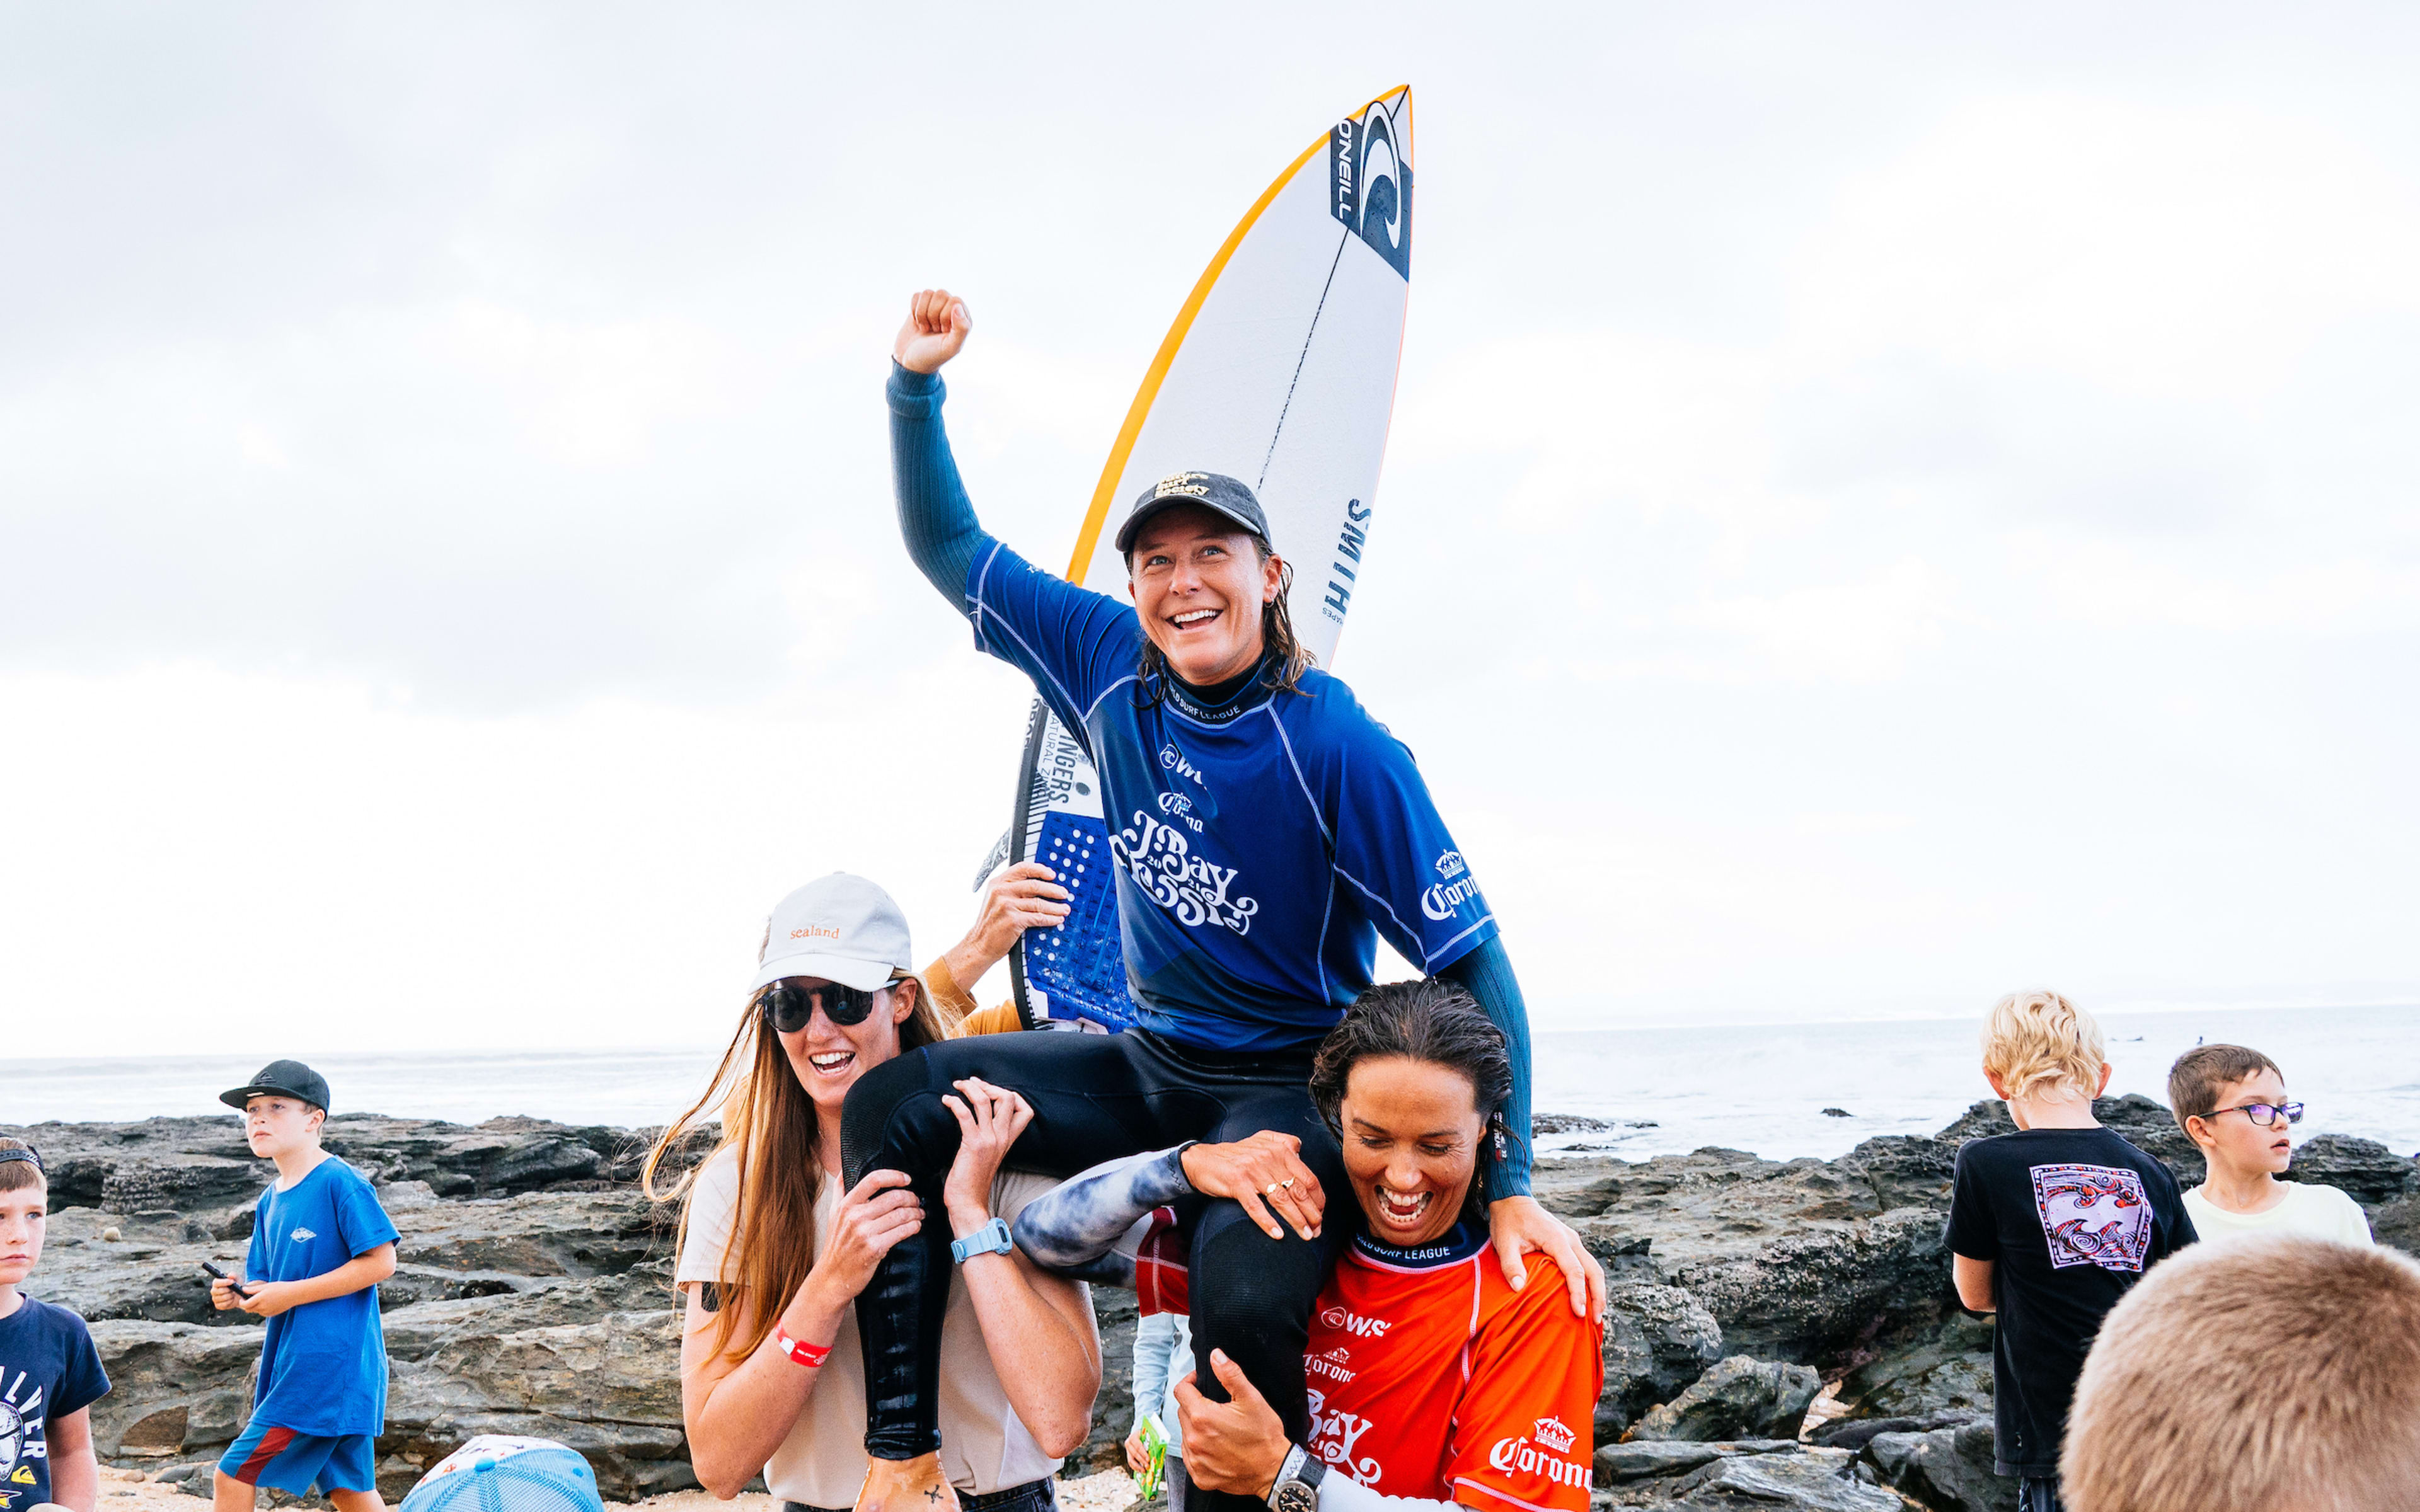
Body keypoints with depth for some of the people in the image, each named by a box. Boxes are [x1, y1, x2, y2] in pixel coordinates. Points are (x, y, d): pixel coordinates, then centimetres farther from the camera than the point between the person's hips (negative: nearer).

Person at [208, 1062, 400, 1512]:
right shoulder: (271, 1201, 15)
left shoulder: (340, 1182, -12)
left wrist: (289, 1295, -17)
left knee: (234, 1475, -8)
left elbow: (380, 1262, -17)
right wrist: (240, 1295, -5)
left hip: (327, 1362, -9)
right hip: (292, 1359, 9)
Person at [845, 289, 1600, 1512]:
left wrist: (1510, 1184, -24)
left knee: (1244, 1308, -35)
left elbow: (1473, 964, -18)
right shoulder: (1114, 672, -4)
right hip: (1147, 1068, 6)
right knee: (889, 1106, -10)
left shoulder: (1339, 750, -20)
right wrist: (914, 388, -10)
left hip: (1287, 1090, -6)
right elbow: (950, 551, 5)